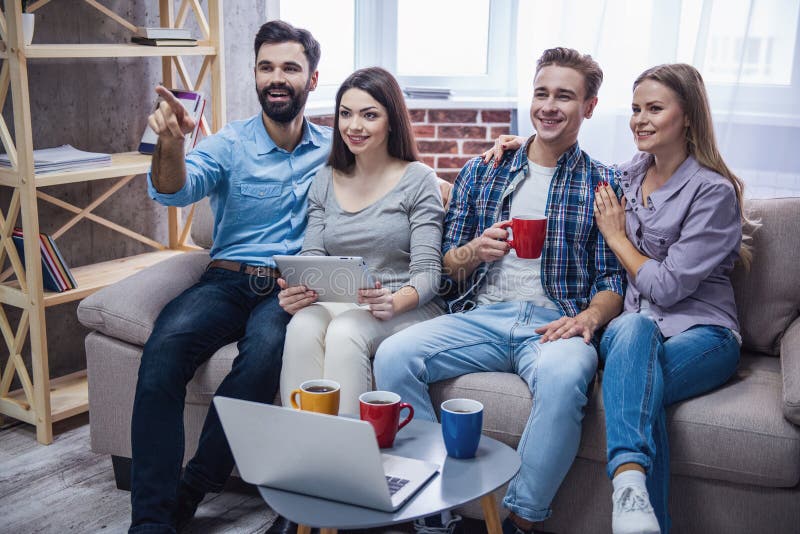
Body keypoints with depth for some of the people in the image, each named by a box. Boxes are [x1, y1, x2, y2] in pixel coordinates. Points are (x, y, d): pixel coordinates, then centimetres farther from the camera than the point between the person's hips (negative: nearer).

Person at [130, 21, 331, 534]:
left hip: (291, 290, 0)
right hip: (227, 280, 1)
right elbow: (175, 191, -12)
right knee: (165, 346, -31)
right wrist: (171, 143, -34)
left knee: (266, 348, -36)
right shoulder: (229, 144, 5)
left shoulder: (333, 148, 12)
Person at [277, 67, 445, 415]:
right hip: (336, 304, 3)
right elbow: (311, 258, 8)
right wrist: (293, 291, -15)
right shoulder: (325, 180, 14)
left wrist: (395, 302, -28)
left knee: (346, 331, -34)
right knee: (302, 327, -30)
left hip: (407, 309, -3)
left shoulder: (418, 180, 0)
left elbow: (427, 272, -7)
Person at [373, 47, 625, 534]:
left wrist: (588, 318, -16)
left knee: (564, 376, -38)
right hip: (480, 317, 3)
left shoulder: (602, 184, 10)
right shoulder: (480, 173, 17)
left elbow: (613, 281, 5)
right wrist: (476, 251, -7)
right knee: (393, 355, -24)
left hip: (554, 323, -2)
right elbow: (446, 267, 16)